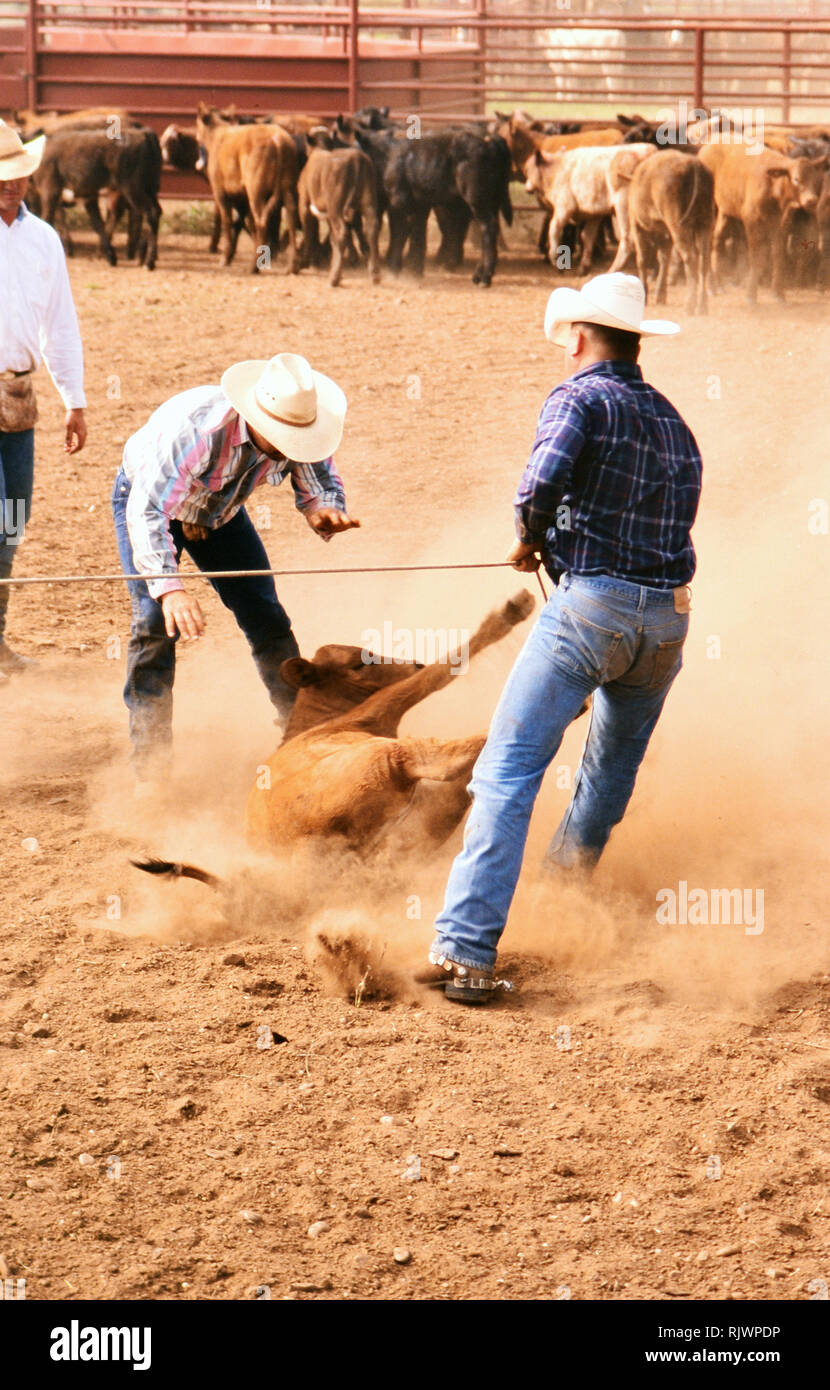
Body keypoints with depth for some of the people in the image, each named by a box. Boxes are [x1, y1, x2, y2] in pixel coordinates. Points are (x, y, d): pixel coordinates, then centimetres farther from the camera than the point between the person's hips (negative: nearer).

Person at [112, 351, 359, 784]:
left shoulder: (297, 432, -27)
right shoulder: (197, 427, -44)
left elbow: (320, 484, -10)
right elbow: (146, 510, -48)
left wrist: (327, 512, -37)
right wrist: (169, 588, -59)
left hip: (220, 512, 5)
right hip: (146, 499, -5)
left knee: (266, 617, 2)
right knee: (156, 621, -18)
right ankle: (149, 770, -11)